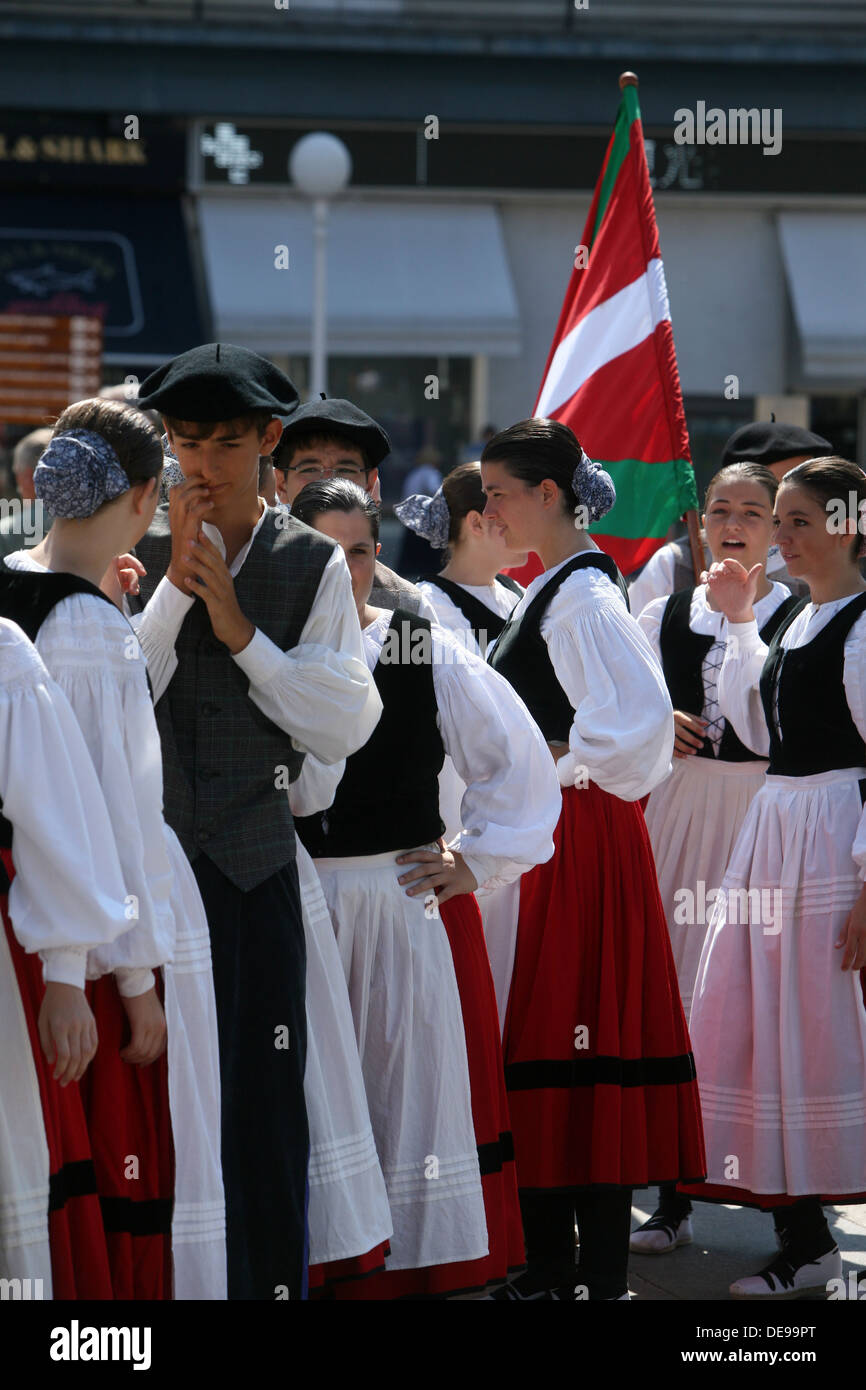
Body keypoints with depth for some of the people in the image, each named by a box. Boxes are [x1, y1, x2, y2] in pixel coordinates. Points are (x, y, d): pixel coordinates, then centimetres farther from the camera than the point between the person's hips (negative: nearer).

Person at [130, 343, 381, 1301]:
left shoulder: (313, 565, 5)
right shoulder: (137, 549, 5)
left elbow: (344, 727, -2)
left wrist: (240, 628, -8)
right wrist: (174, 586, -10)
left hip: (254, 864, 0)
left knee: (265, 1102, 3)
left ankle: (271, 1282, 10)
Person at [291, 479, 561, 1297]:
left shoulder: (430, 654, -1)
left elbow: (521, 759, 4)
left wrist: (478, 862, 3)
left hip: (410, 901, -1)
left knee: (415, 1084, 2)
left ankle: (426, 1264, 9)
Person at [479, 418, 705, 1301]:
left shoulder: (583, 593, -14)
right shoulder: (549, 589, 16)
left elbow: (641, 717, -26)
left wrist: (567, 771, -16)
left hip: (581, 832, -10)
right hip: (543, 835, 10)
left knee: (578, 1040, -7)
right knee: (544, 1039, 11)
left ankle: (598, 1278, -4)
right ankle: (549, 1264, 17)